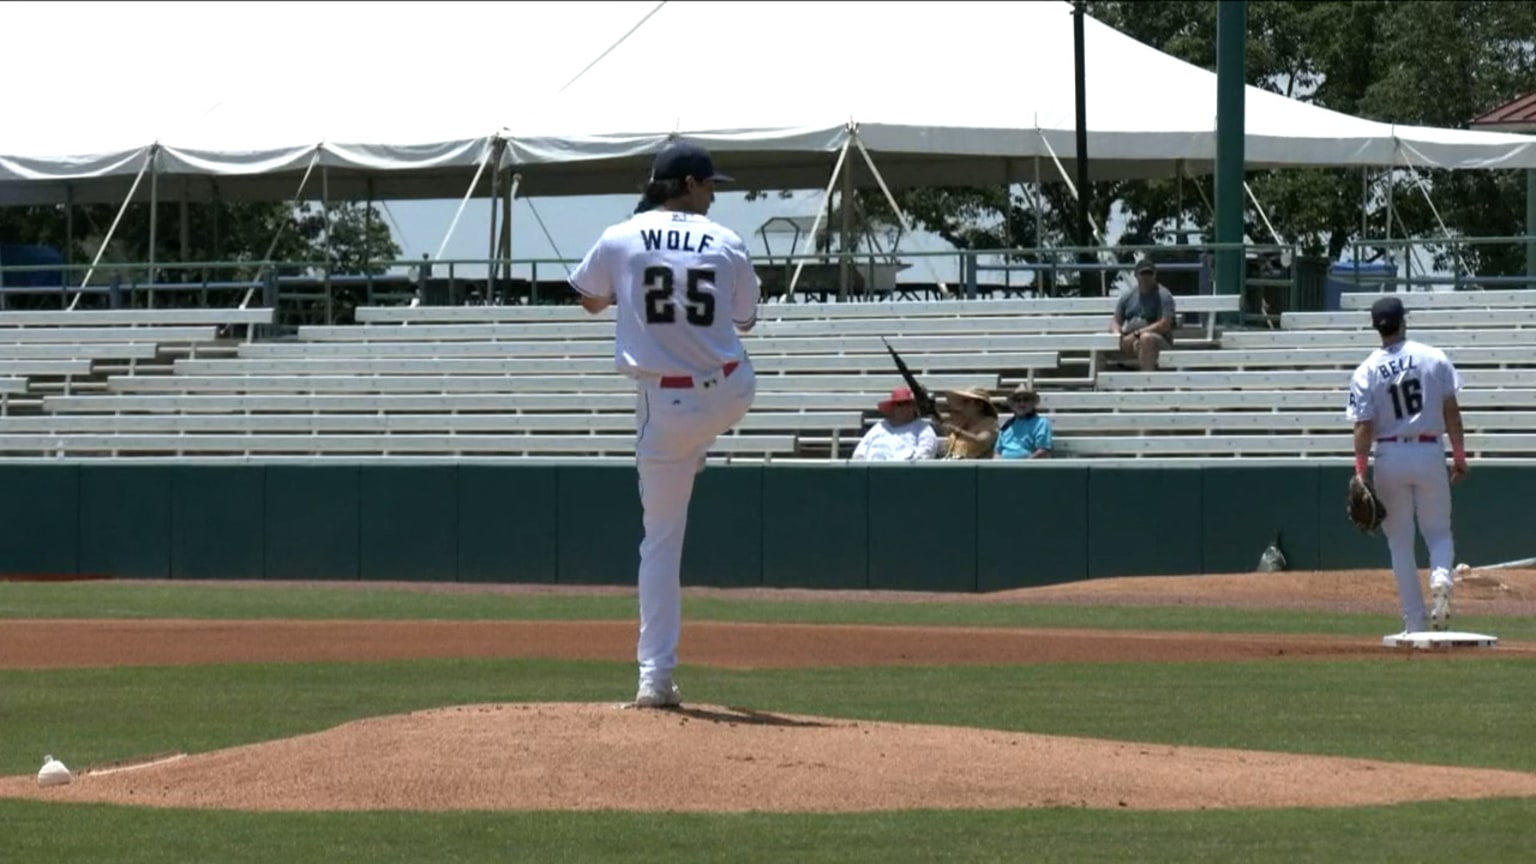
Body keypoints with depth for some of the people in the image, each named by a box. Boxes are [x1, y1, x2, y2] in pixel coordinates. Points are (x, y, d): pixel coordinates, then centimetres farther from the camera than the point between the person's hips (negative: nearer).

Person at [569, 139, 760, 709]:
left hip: (666, 405, -1)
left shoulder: (620, 241, -3)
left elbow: (589, 301, 14)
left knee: (661, 539, 3)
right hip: (731, 396, 1)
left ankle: (656, 677, -2)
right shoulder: (726, 246, -3)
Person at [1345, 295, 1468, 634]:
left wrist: (1360, 475, -6)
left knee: (1400, 541, 10)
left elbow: (1363, 427, -8)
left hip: (1389, 457, 0)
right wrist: (1459, 457, 5)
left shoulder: (1366, 373, -4)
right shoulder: (1435, 359, -2)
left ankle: (1414, 623, 8)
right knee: (1438, 531, 13)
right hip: (1430, 453, 0)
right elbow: (1451, 411, -1)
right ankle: (1441, 576, -21)